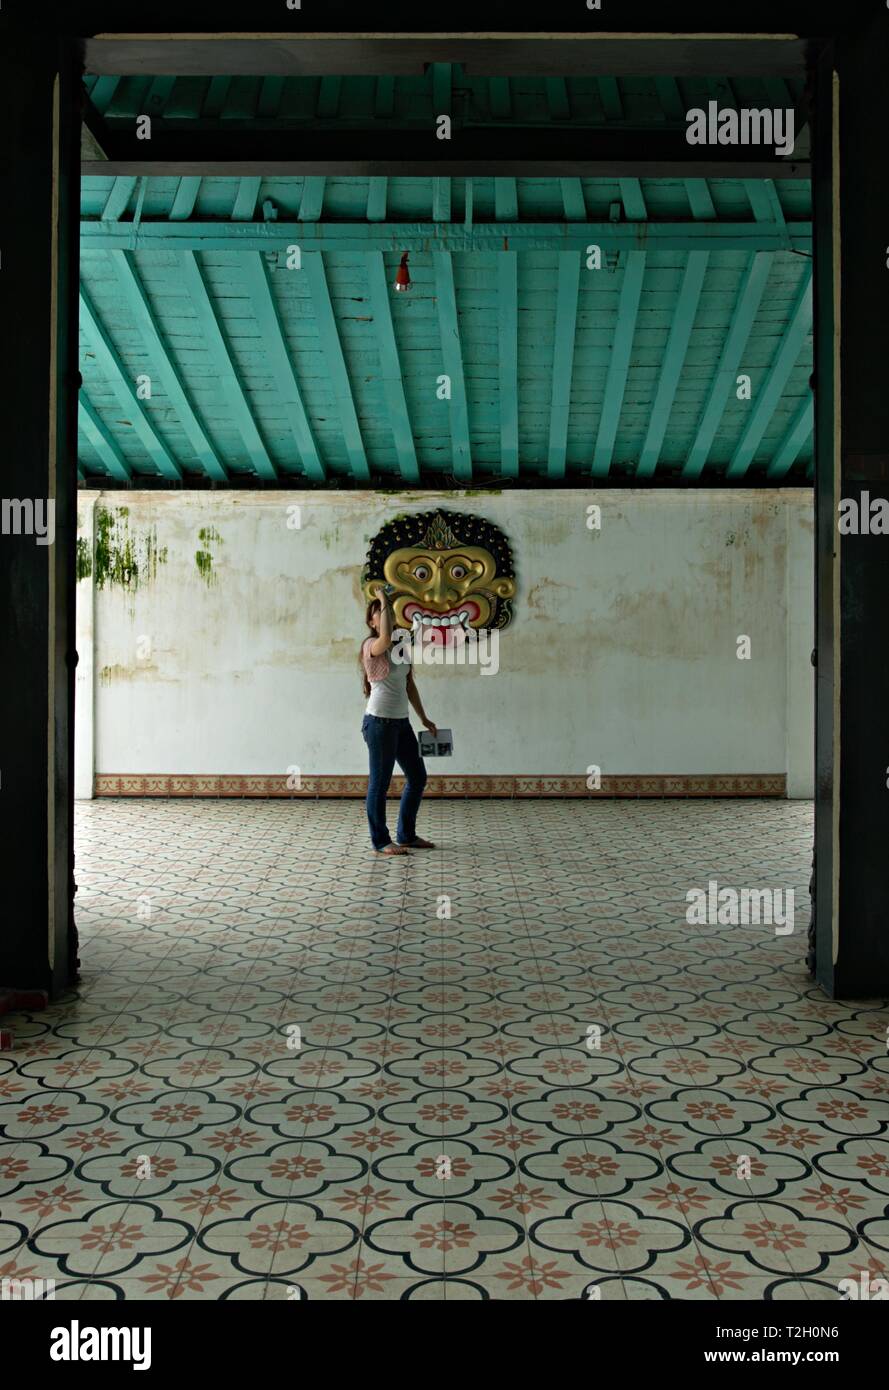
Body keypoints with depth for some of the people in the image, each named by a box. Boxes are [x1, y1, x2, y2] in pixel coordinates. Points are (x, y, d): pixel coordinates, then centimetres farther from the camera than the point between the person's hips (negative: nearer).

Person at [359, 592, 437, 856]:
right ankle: (380, 841, 12)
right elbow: (386, 638, -36)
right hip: (379, 722, -8)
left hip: (401, 722, 8)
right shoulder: (372, 645, -11)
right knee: (380, 782, 0)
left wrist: (424, 718, 18)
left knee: (418, 777, 13)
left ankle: (406, 835, 26)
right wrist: (384, 603, -24)